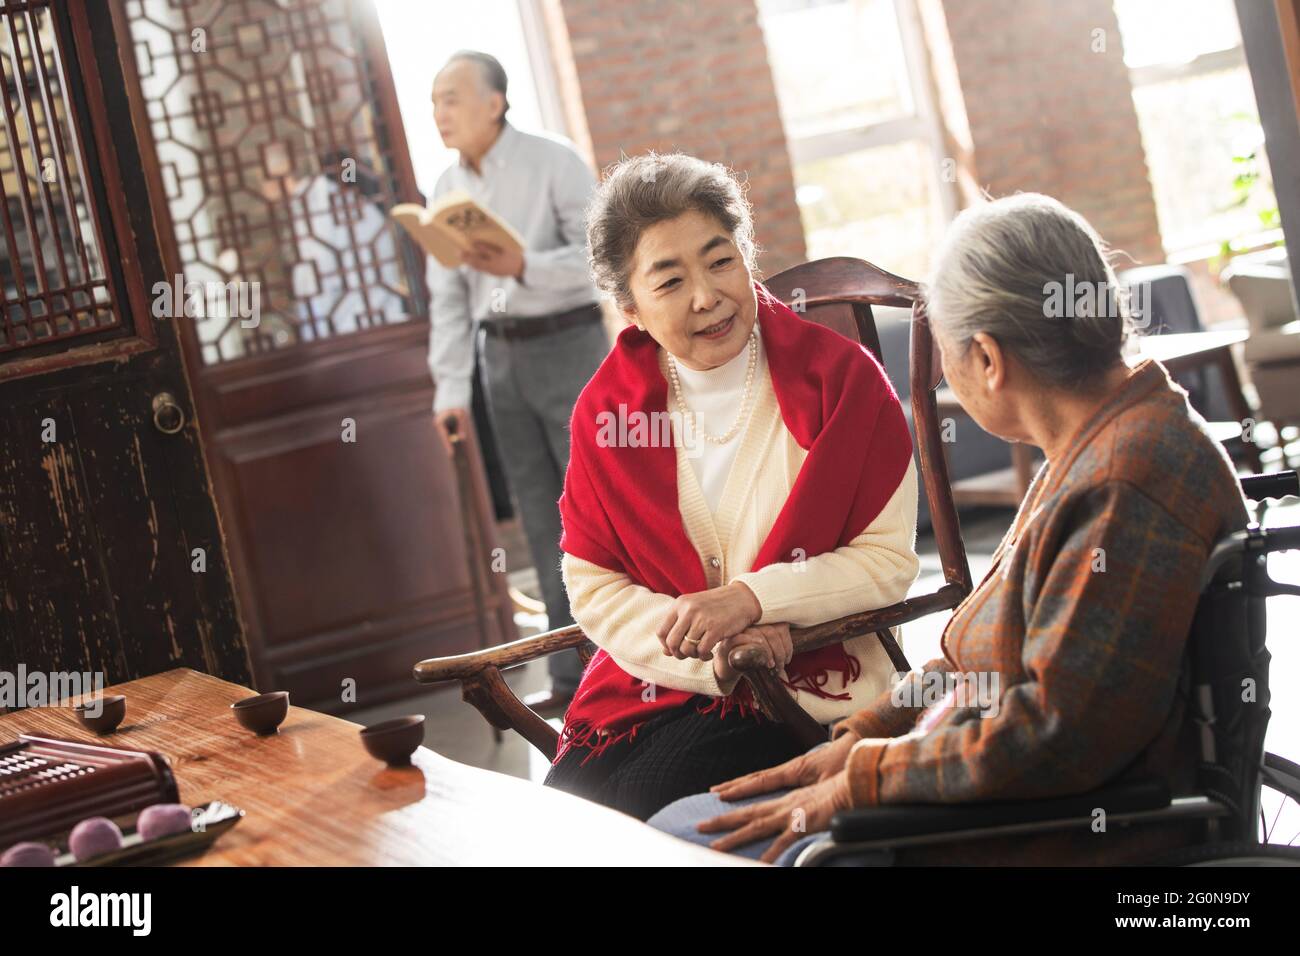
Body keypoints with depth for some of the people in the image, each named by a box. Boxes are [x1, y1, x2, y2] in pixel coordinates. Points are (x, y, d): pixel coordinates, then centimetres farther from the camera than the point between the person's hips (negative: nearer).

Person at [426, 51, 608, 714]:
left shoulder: (555, 162, -10)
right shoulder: (447, 188, 7)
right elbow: (449, 298, 6)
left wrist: (521, 267, -31)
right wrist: (450, 389, -2)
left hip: (569, 344, -5)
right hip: (502, 358, 6)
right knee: (542, 518, 6)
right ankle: (574, 676, 10)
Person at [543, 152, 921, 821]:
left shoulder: (838, 376, -4)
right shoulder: (606, 408, 4)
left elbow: (889, 560, -4)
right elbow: (592, 584, 2)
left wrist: (749, 598, -17)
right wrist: (709, 659, -15)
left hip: (805, 685, -3)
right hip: (644, 688, 3)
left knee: (652, 804, -26)